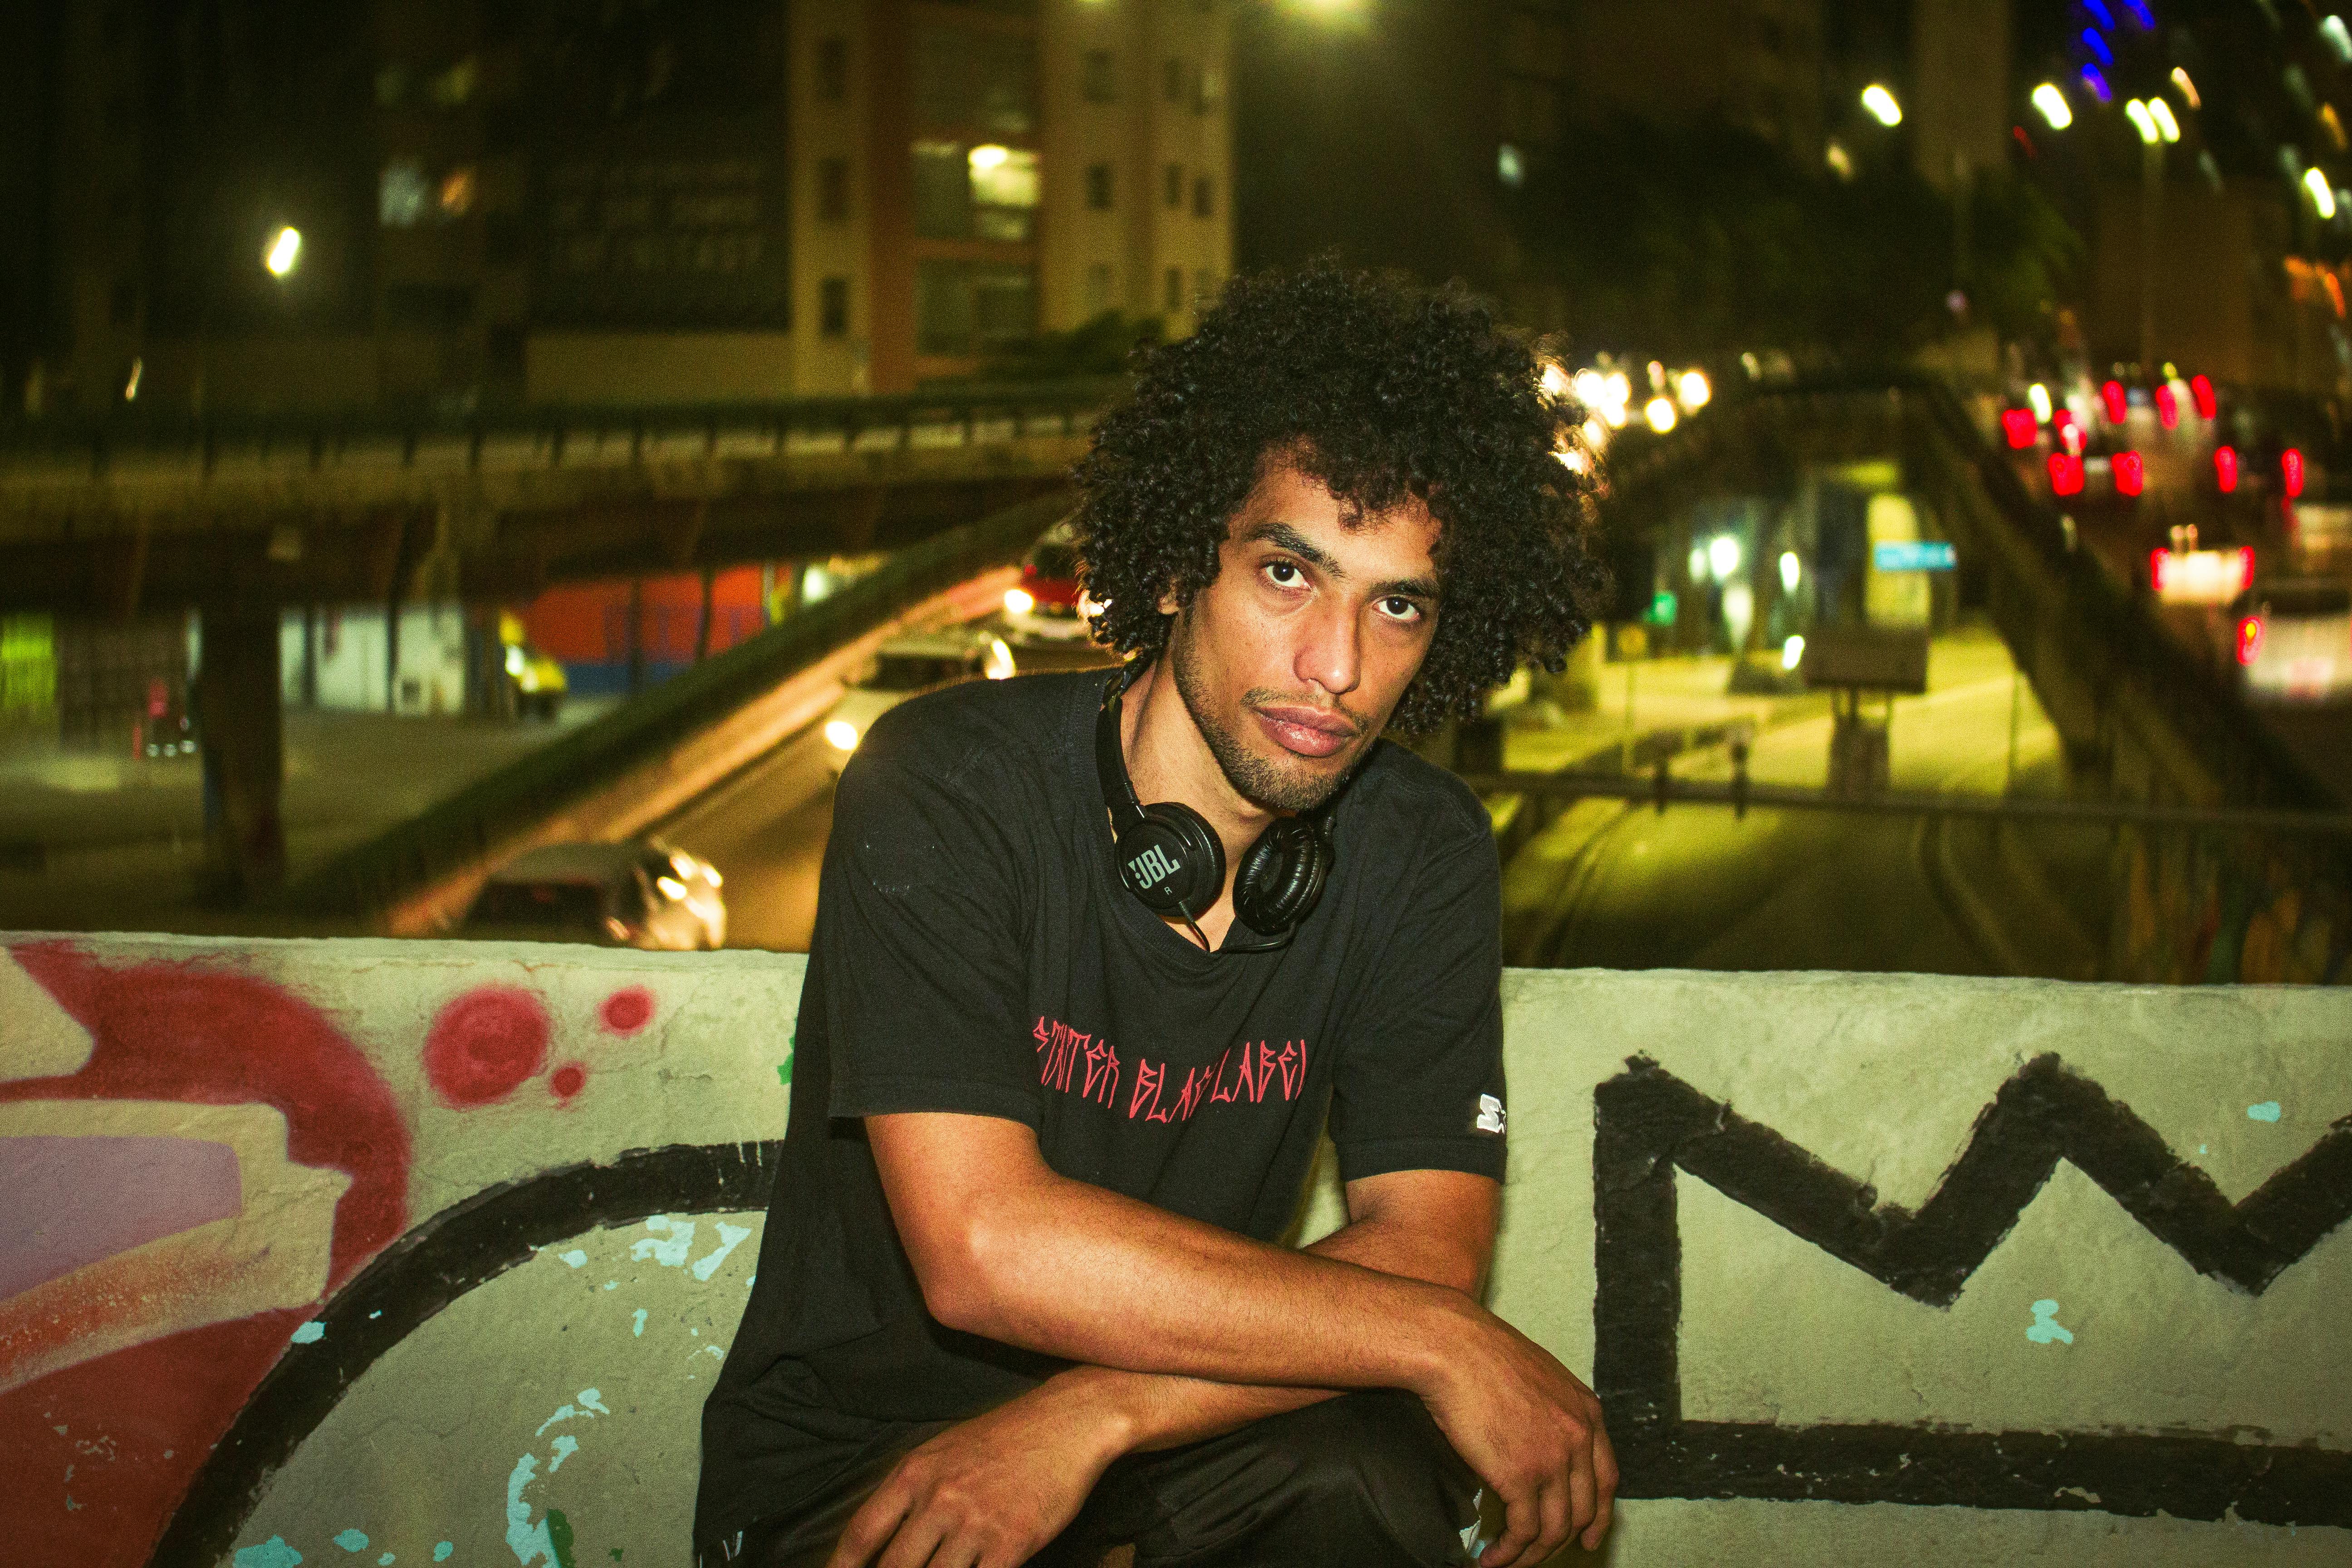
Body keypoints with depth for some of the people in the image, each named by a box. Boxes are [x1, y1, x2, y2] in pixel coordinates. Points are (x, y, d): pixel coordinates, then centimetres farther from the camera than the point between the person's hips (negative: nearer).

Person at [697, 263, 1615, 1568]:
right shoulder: (947, 788, -18)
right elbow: (982, 1247, -28)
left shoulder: (1424, 856, -4)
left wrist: (1096, 1415, -28)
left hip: (1170, 1435, 4)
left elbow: (1423, 1250, -12)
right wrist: (1449, 1346, -25)